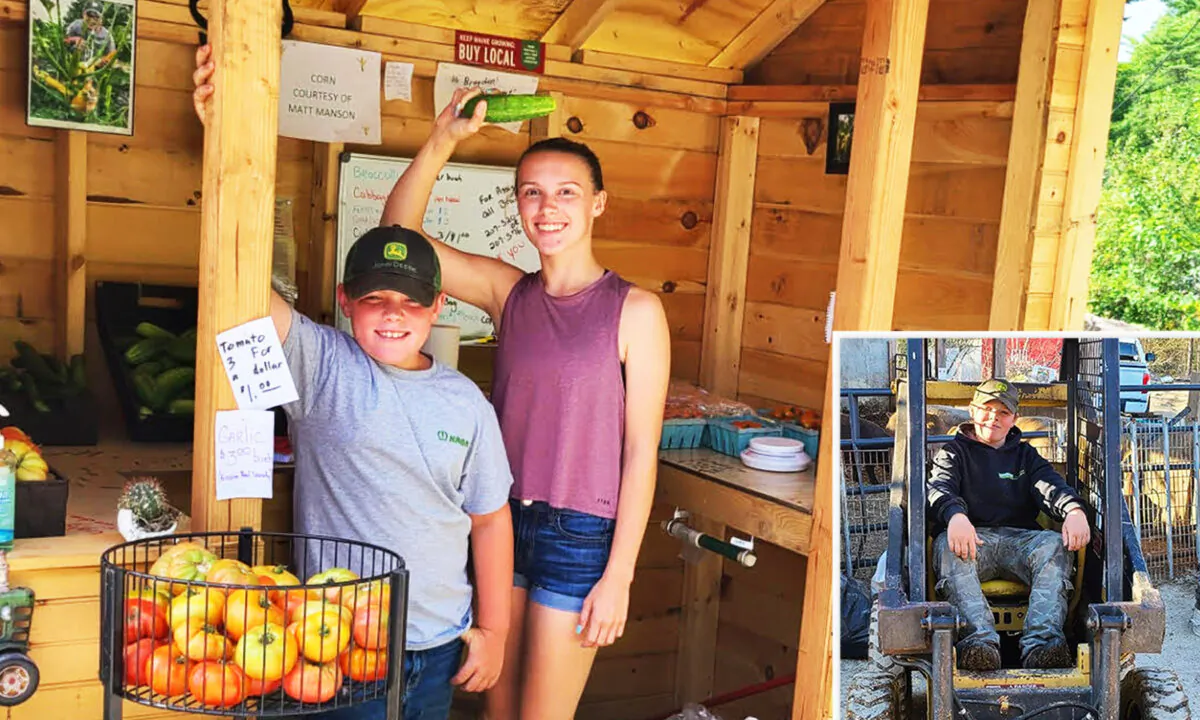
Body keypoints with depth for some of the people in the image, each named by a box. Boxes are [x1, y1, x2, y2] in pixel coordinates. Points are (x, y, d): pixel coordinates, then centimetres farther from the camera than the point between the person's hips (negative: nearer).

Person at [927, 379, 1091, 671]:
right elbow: (939, 488, -3)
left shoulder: (1025, 455, 26)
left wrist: (1074, 510, -20)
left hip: (1019, 537, 2)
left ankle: (1041, 643, -46)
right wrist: (956, 516, -29)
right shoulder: (953, 452, 18)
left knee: (1056, 544, -29)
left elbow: (1050, 485, 6)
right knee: (948, 548, -36)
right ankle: (979, 638, -55)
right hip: (971, 536, -2)